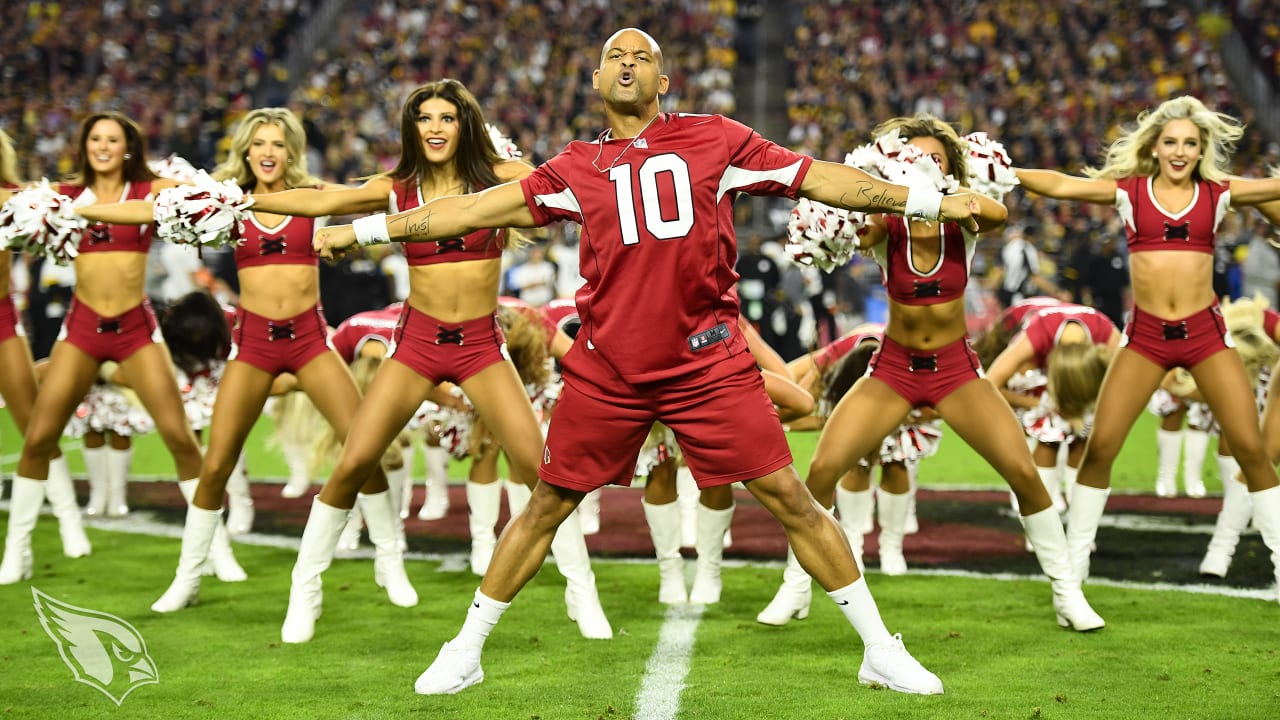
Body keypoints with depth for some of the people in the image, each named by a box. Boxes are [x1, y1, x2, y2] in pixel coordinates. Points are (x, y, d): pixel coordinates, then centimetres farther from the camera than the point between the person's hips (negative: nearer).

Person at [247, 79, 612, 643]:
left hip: (481, 344, -1)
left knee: (539, 466, -10)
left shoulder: (496, 178, -4)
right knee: (352, 465, -6)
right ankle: (304, 590, 11)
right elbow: (316, 202, -11)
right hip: (416, 342, 1)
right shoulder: (396, 190, -3)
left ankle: (581, 591, 7)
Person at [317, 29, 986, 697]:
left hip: (709, 363, -1)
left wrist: (933, 201, 4)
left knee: (791, 499, -3)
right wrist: (364, 230, 14)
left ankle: (880, 648, 9)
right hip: (607, 369, 1)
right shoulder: (575, 169, 10)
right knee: (546, 507, 7)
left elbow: (819, 179, 6)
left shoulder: (714, 139, 5)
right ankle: (465, 651, 22)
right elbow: (478, 208, 14)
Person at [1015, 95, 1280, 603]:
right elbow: (1059, 185, -6)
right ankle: (1072, 565, 8)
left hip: (1205, 331, 0)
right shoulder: (1129, 191, 3)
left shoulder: (1217, 194, 5)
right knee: (1100, 446, -4)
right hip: (1146, 334, 0)